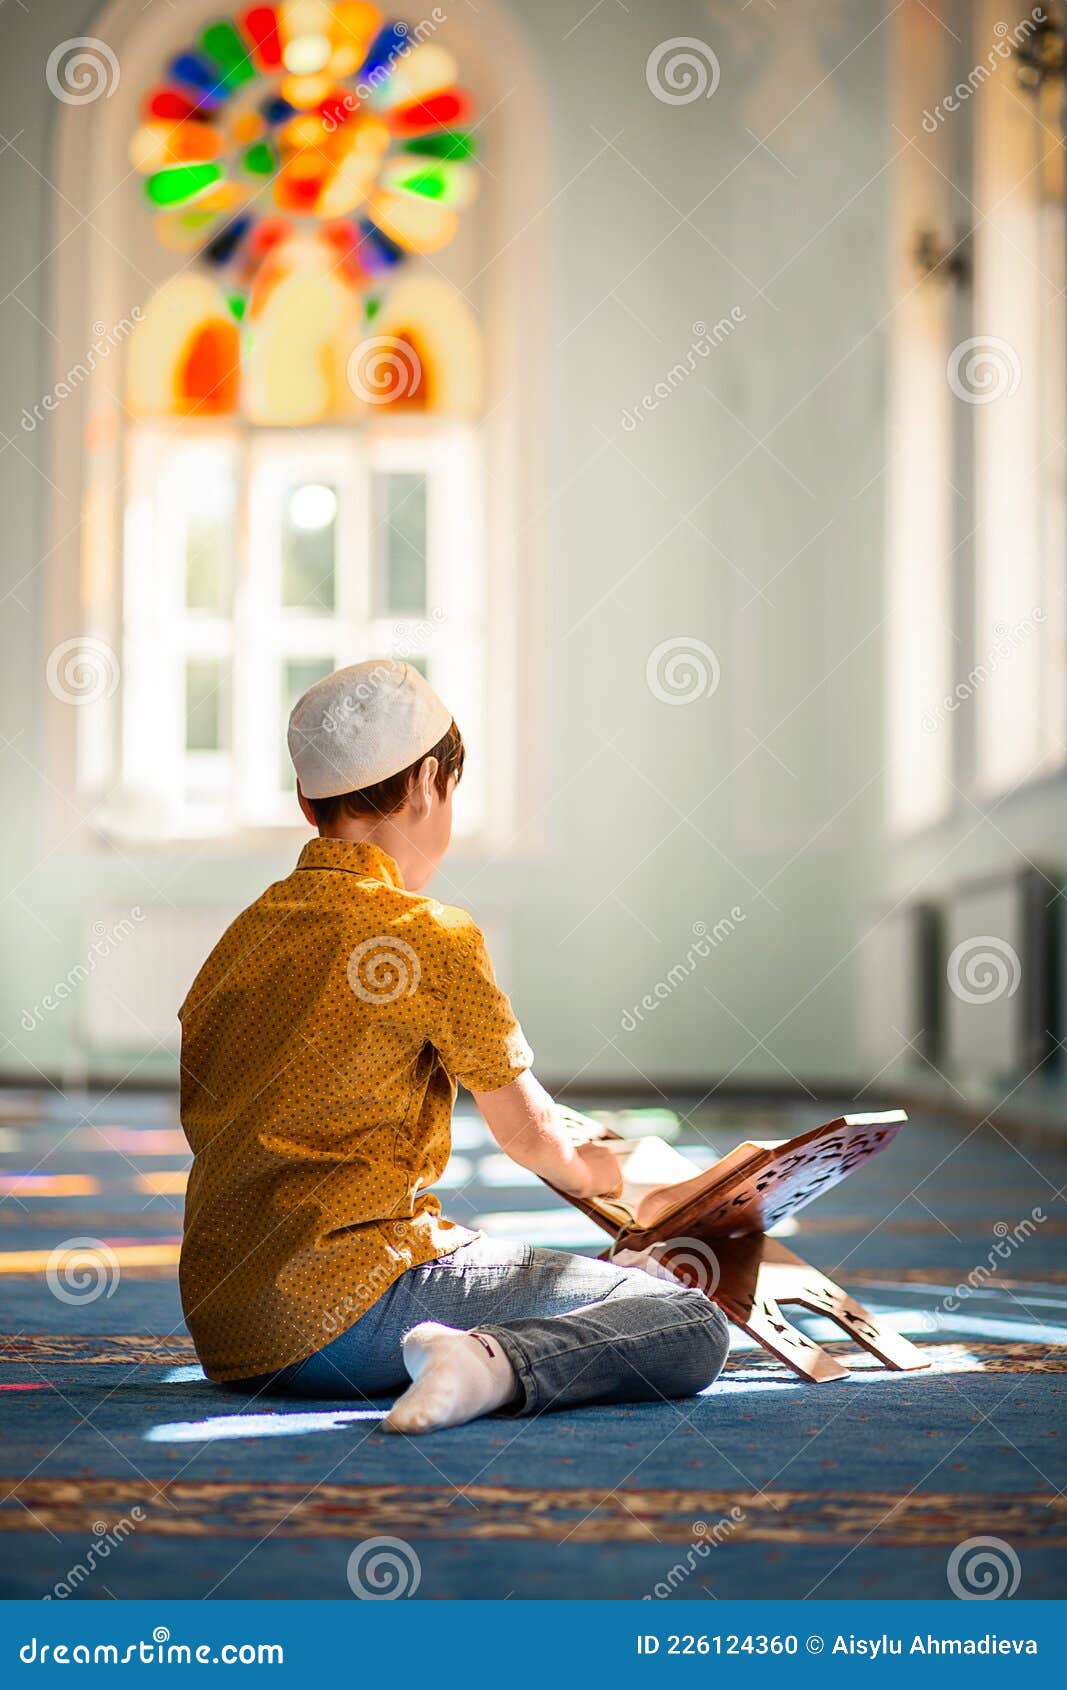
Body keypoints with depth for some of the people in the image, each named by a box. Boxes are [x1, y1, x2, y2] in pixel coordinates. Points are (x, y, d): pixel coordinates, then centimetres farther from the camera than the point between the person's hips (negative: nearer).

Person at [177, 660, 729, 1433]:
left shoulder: (245, 934, 12)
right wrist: (601, 1171, 25)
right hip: (347, 1306, -8)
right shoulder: (432, 935, -9)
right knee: (693, 1325, -9)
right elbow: (533, 1137, 1)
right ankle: (494, 1364, -27)